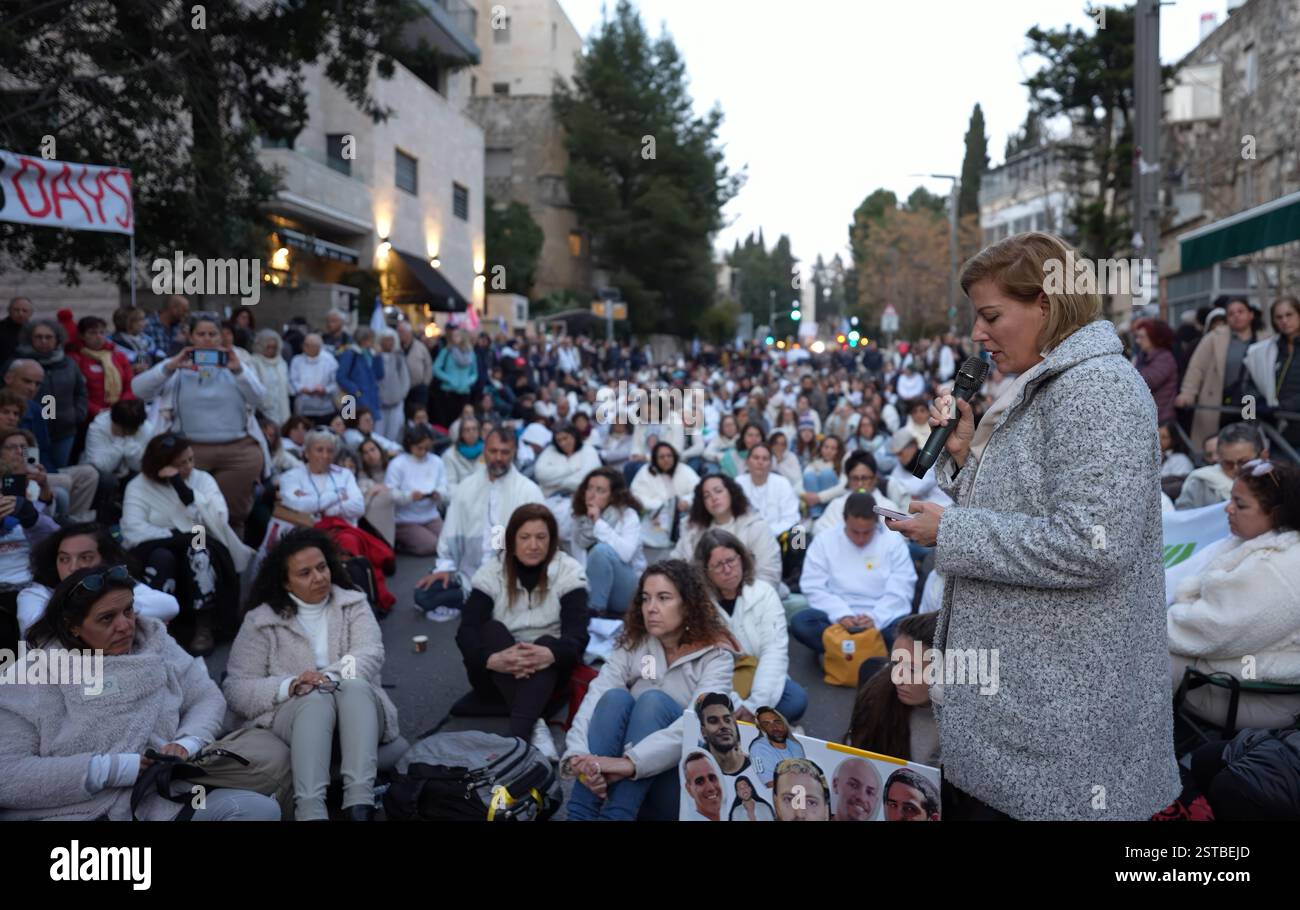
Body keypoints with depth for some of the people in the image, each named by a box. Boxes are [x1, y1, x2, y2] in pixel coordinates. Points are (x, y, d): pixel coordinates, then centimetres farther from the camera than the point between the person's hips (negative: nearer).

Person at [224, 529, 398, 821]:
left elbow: (370, 656, -5)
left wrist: (332, 677, -26)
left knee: (355, 686, -33)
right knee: (316, 698, -35)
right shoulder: (260, 620, 7)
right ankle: (309, 812, -54)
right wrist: (290, 685, -19)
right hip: (289, 714, -1)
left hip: (356, 707, 1)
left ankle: (360, 805, -49)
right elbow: (235, 690, -1)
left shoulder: (354, 603, 12)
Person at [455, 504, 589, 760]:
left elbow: (577, 635, -19)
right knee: (492, 629, -27)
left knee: (547, 643, -31)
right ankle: (535, 725, -40)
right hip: (496, 675, 1)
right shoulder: (490, 573, -6)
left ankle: (517, 736, -50)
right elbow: (466, 631, -16)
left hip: (548, 671, -1)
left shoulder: (569, 572, -8)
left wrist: (549, 654, -42)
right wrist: (493, 659, -39)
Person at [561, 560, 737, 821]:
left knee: (653, 699, -27)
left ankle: (613, 817, -39)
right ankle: (579, 816, -35)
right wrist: (577, 756, -32)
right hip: (620, 781, 3)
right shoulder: (632, 644, 5)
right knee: (616, 696, -24)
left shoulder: (716, 656, -7)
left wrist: (630, 762, -38)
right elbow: (594, 698, -12)